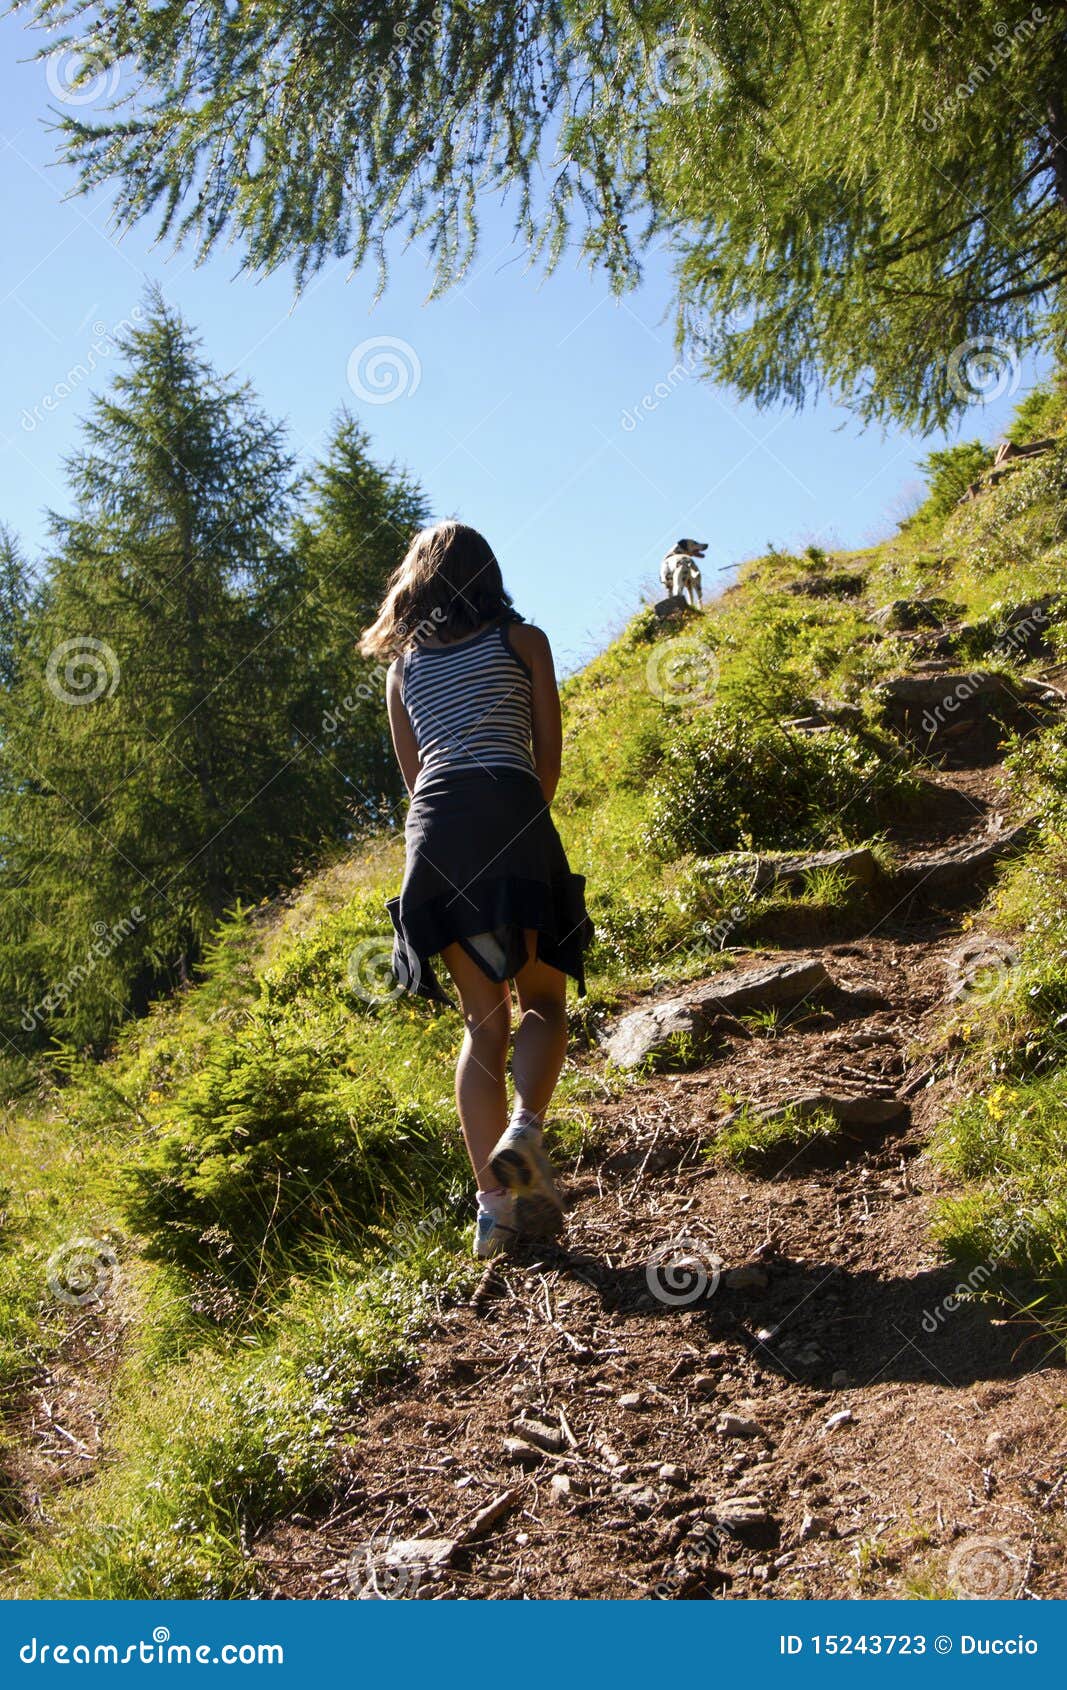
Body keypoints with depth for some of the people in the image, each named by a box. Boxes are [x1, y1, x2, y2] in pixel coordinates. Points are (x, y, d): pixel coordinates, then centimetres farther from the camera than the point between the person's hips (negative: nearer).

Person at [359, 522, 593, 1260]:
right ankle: (526, 1129, -19)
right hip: (509, 815, -3)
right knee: (542, 1000, 9)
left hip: (434, 826, 3)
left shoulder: (402, 661, 22)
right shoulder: (523, 640, 14)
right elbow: (549, 754, 11)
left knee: (482, 1019, 7)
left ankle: (495, 1202, 0)